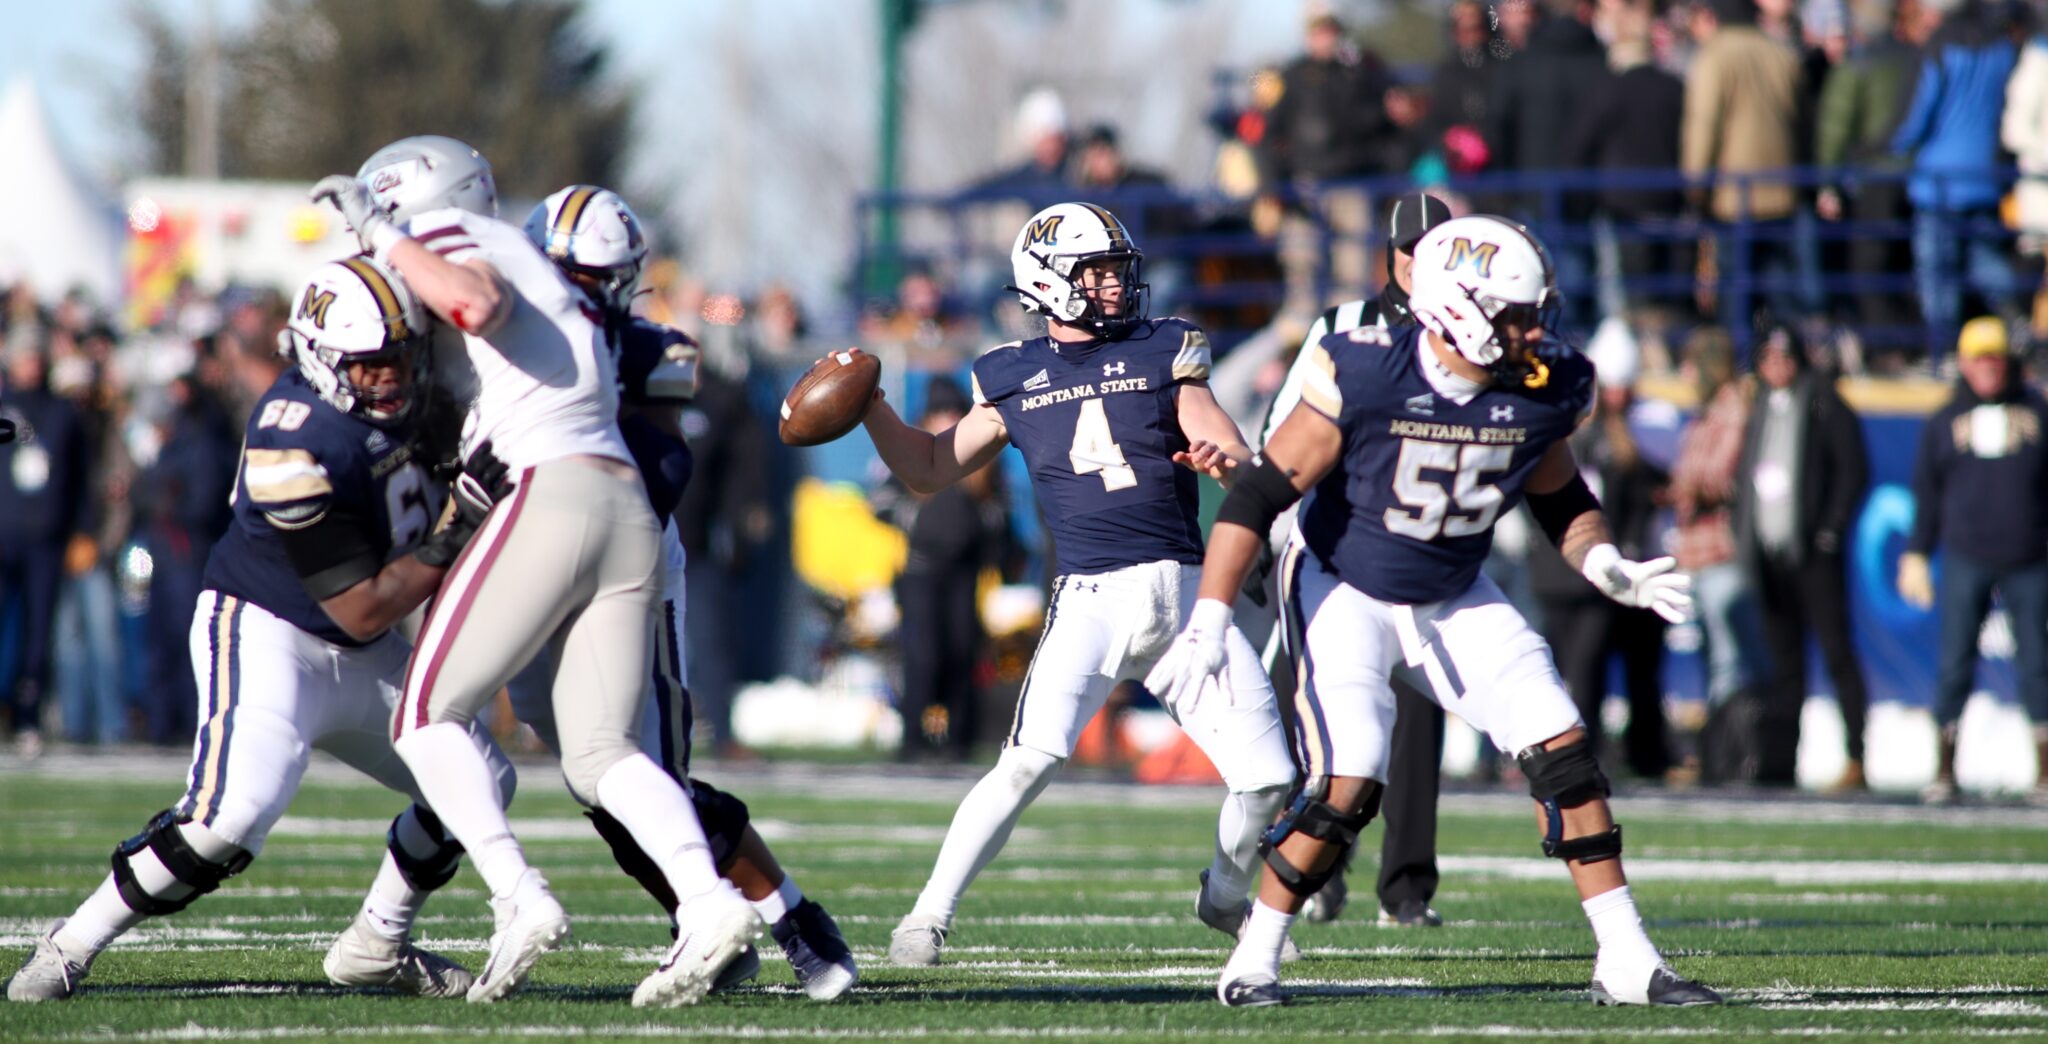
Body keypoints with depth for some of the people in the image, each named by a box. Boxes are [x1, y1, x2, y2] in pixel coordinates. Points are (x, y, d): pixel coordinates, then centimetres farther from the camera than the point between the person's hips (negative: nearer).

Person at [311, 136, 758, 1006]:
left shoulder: (472, 251, 3)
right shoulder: (542, 278, 29)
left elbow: (476, 303, -21)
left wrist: (385, 235, -10)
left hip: (547, 494, -8)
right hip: (629, 509, 8)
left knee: (427, 718, 0)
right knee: (599, 752, 4)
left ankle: (520, 899, -16)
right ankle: (708, 900, -18)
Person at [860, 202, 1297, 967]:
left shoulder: (1164, 353, 7)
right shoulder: (1016, 380, 8)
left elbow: (1241, 464, -1)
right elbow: (929, 470, 15)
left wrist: (1221, 458, -25)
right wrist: (868, 405, 0)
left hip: (1185, 590, 2)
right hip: (1091, 601, -2)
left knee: (1266, 776, -1)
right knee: (1030, 761, -21)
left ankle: (1225, 897, 30)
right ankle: (929, 915, -11)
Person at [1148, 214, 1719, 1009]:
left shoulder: (1541, 392, -12)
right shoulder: (1366, 377, -27)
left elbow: (1560, 501, 8)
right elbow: (1261, 493, -21)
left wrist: (1605, 567, -12)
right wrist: (1209, 619, -25)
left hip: (1455, 601, 5)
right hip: (1347, 593, -5)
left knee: (1562, 752, -5)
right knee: (1347, 786, -18)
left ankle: (1626, 962, 2)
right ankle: (1253, 962, 1)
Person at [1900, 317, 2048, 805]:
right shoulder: (1945, 421, 8)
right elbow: (1927, 492, 11)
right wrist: (1916, 554, 6)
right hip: (1966, 559, 0)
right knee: (1954, 662, -4)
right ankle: (1944, 769, -1)